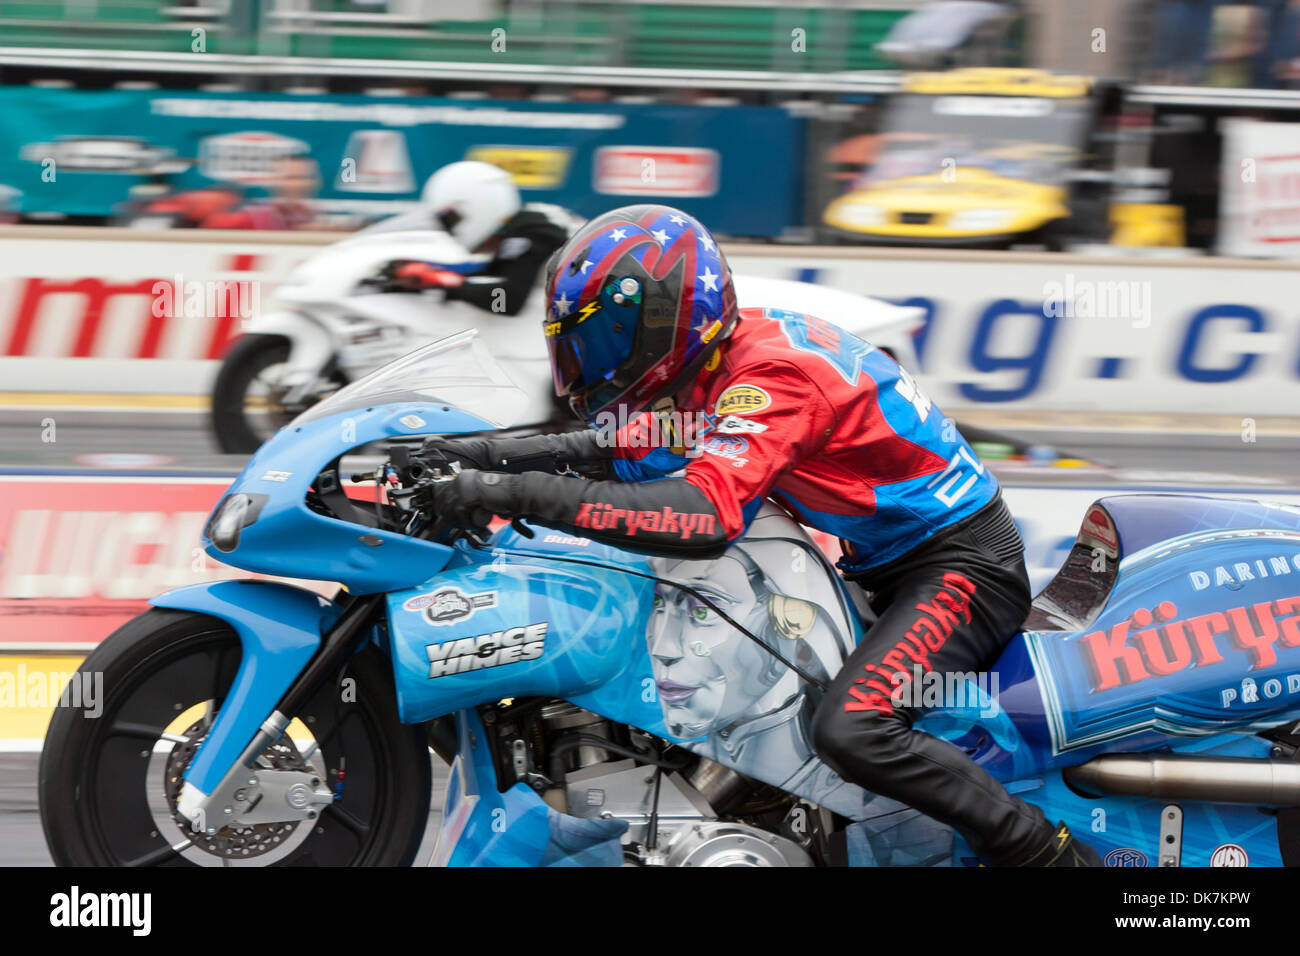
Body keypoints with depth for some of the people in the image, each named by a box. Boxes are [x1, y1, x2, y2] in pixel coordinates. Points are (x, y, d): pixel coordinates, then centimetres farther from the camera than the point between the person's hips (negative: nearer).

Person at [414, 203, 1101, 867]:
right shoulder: (720, 360, 6)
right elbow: (624, 448, 13)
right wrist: (491, 456, -1)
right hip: (892, 565, 11)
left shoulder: (773, 373, -24)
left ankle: (1047, 852, -18)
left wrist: (521, 495, -40)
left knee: (849, 732, -30)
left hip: (961, 563, -11)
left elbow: (705, 518, -37)